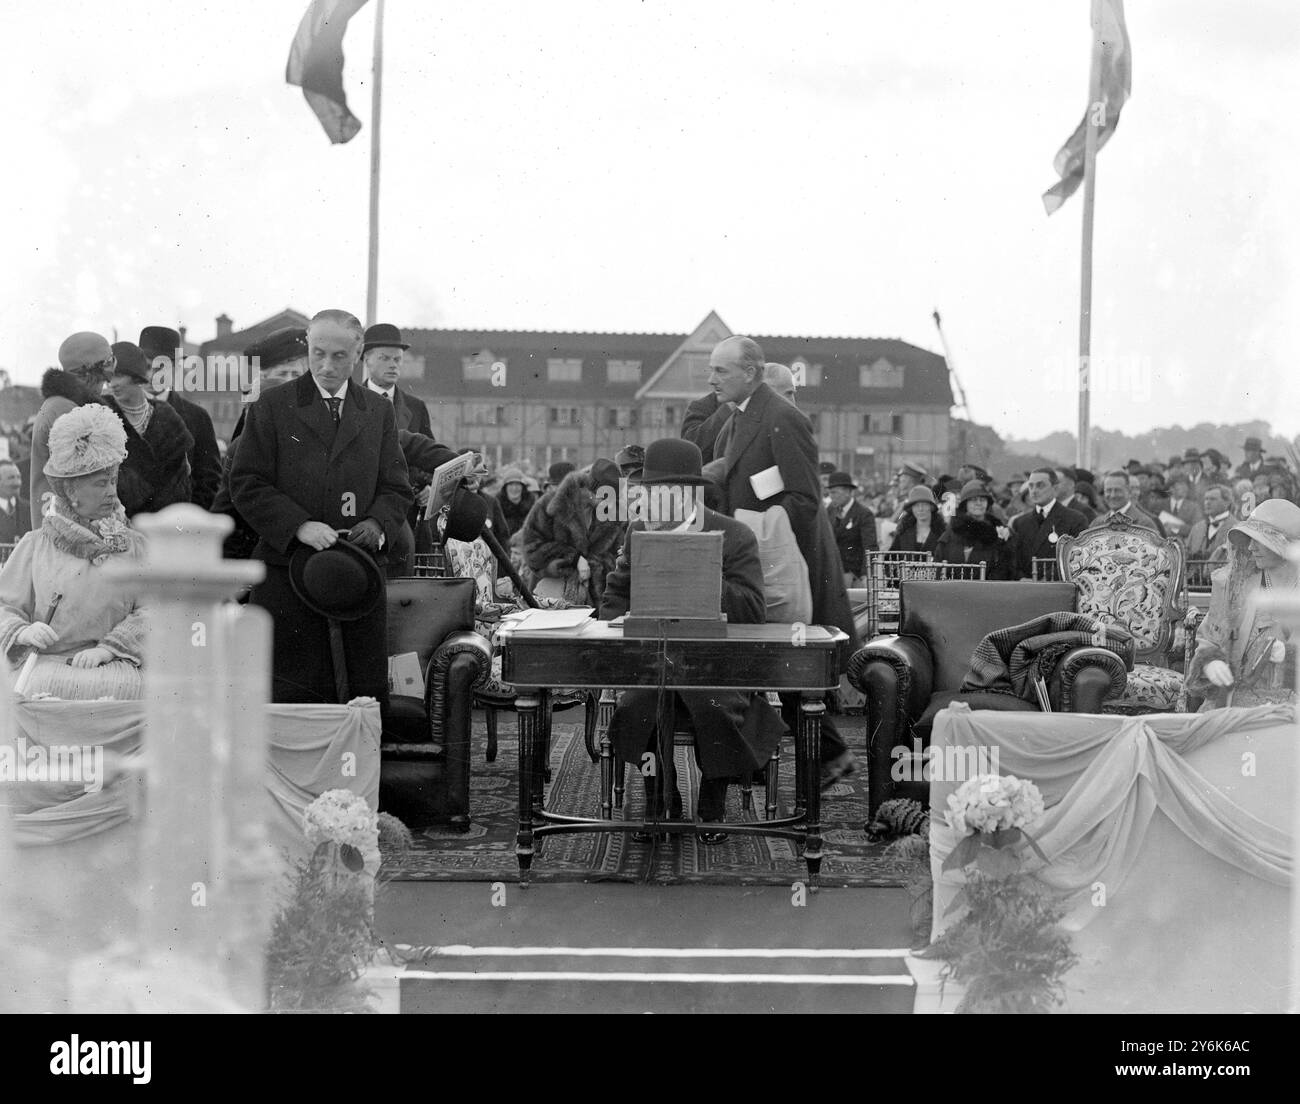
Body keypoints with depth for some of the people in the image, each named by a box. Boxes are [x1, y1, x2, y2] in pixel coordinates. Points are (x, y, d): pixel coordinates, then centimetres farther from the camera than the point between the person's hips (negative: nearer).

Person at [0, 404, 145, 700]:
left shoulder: (132, 545, 14)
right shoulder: (36, 544, 14)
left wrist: (107, 647, -11)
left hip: (113, 664, 0)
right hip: (47, 662, 0)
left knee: (123, 687, -33)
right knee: (48, 686, -33)